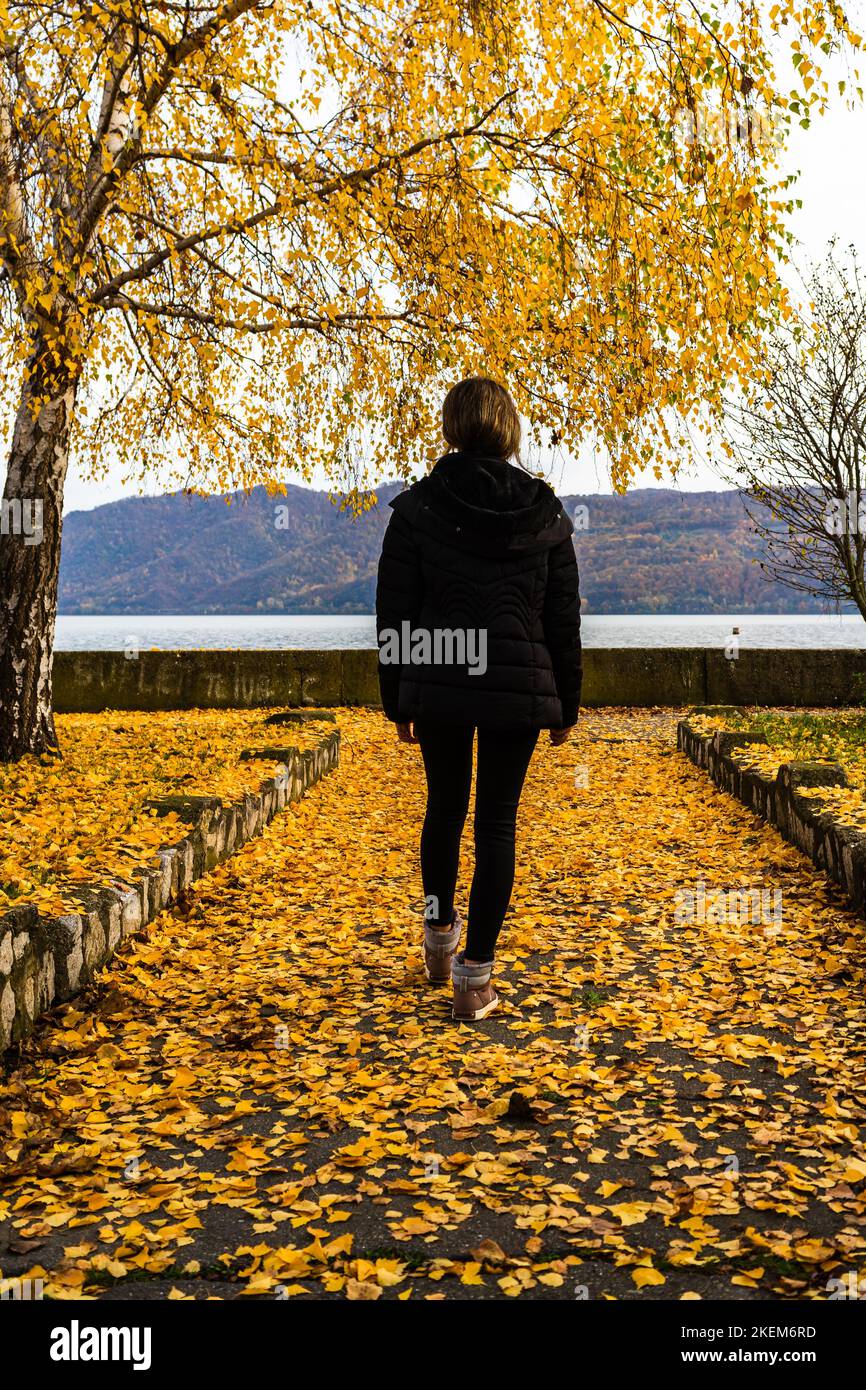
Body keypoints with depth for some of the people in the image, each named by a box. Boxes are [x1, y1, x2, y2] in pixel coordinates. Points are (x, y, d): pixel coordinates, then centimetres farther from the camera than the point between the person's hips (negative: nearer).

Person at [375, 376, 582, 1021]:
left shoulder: (416, 508, -3)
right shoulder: (548, 515, 0)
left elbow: (396, 614, -2)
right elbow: (564, 621, 3)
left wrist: (398, 700, 7)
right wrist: (566, 707, 11)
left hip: (439, 687, 1)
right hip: (519, 692, 0)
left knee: (446, 808, 20)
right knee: (497, 823, 6)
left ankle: (440, 937, 37)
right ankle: (475, 976, 8)